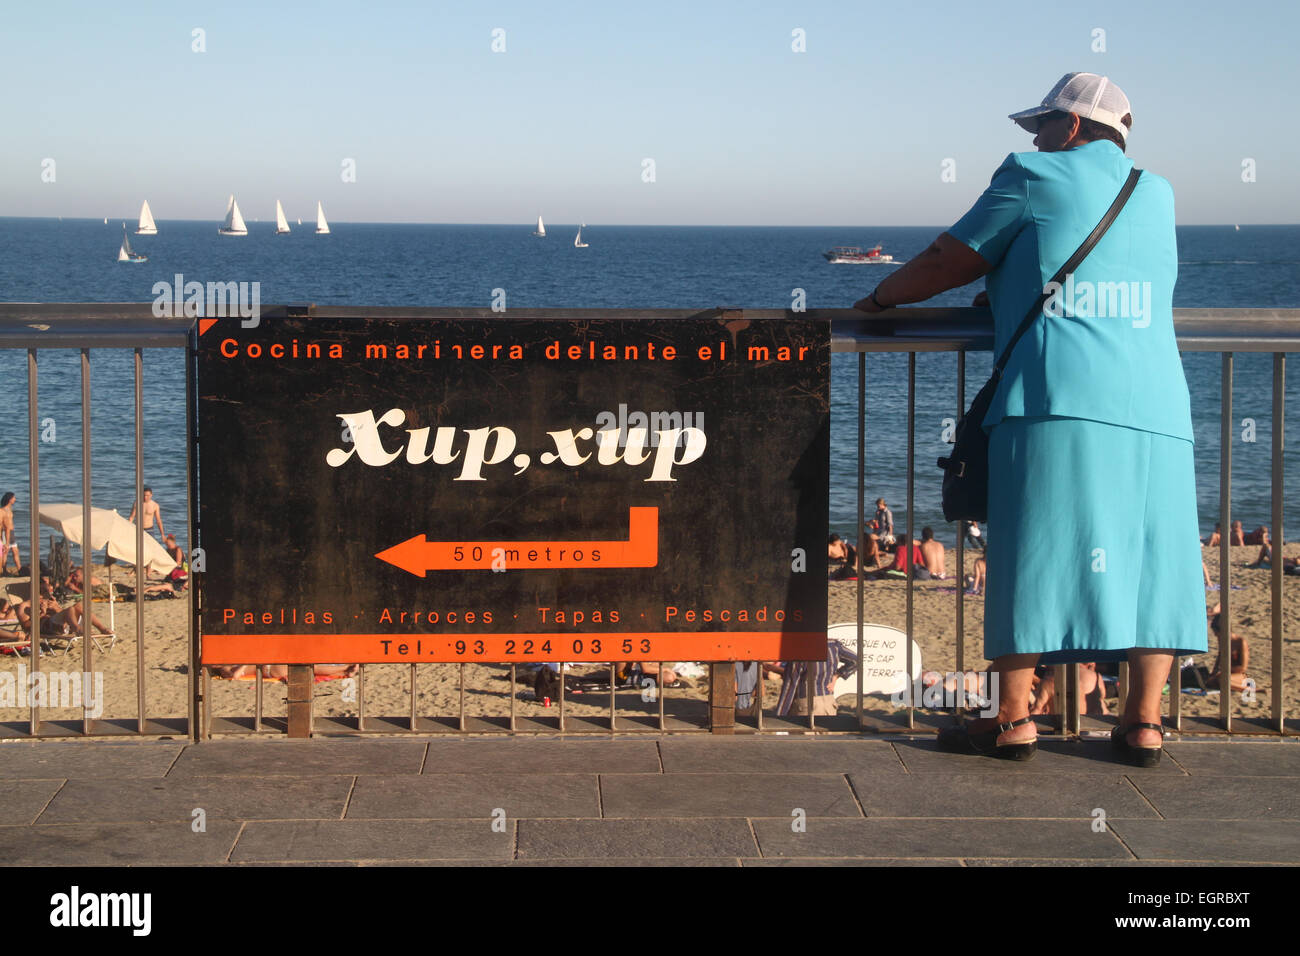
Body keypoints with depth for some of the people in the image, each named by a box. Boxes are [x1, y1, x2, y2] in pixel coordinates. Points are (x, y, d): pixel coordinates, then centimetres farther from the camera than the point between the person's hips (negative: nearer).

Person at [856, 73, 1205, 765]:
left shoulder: (1031, 179, 7)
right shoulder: (1157, 195, 21)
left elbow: (946, 266, 10)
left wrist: (880, 296, 26)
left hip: (1055, 401, -4)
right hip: (1154, 406, 5)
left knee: (1032, 554, -1)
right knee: (1151, 559, 7)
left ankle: (1014, 720, 1)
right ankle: (1144, 723, 7)